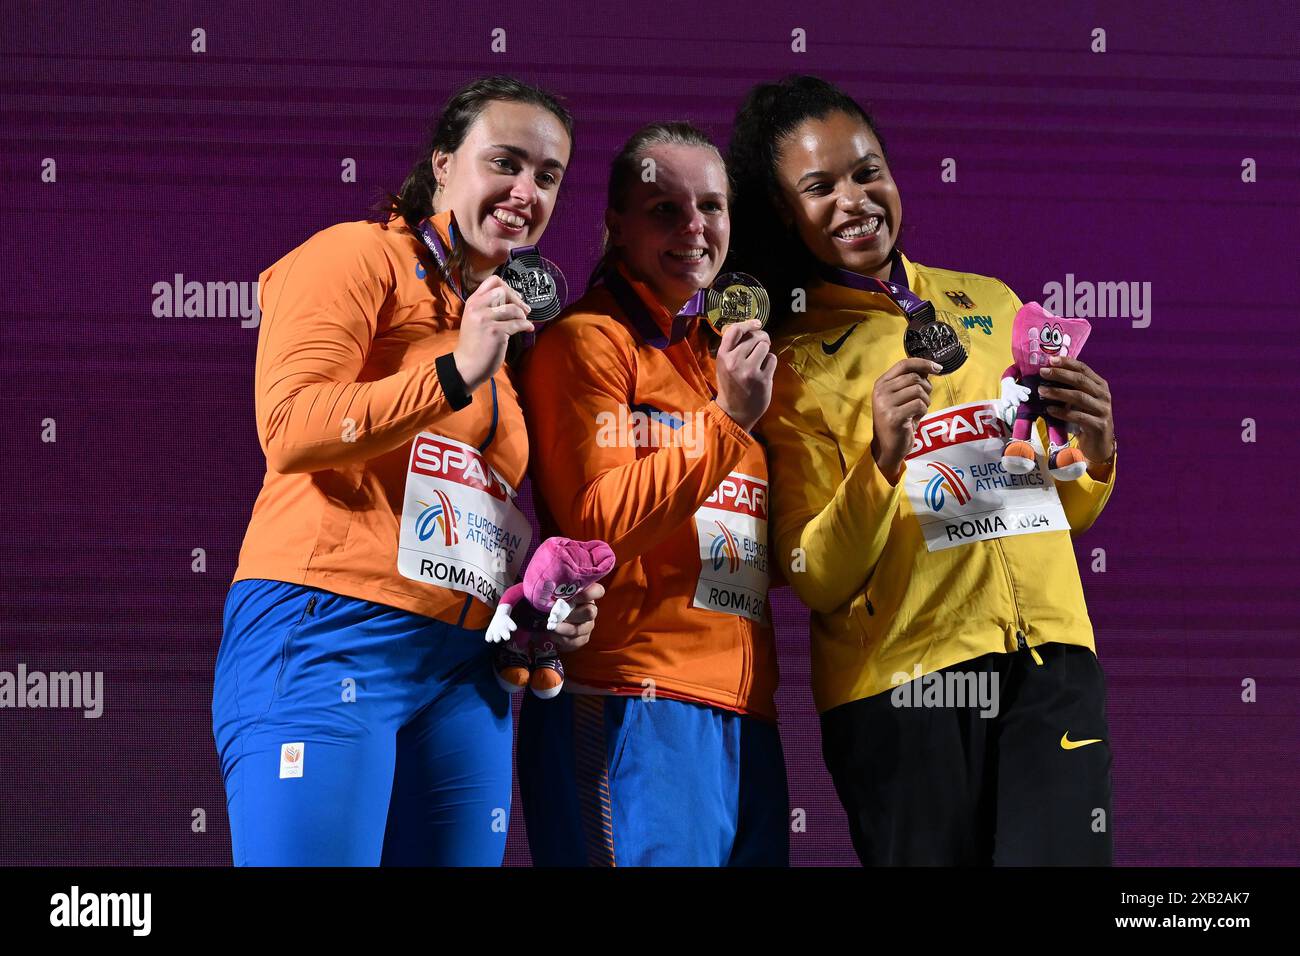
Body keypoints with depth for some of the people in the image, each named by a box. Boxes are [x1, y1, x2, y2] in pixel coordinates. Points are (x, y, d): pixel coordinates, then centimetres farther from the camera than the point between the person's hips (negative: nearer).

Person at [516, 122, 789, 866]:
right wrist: (727, 420, -14)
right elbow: (597, 521, -14)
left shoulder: (724, 353, 22)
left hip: (744, 718, 8)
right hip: (635, 708, -8)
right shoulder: (587, 343, -2)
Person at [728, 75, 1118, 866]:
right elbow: (815, 581, -3)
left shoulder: (991, 306, 15)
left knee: (1060, 853, -11)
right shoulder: (793, 364, 3)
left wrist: (1097, 454, 0)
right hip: (898, 676, -3)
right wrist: (881, 458, -18)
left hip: (1049, 659, 3)